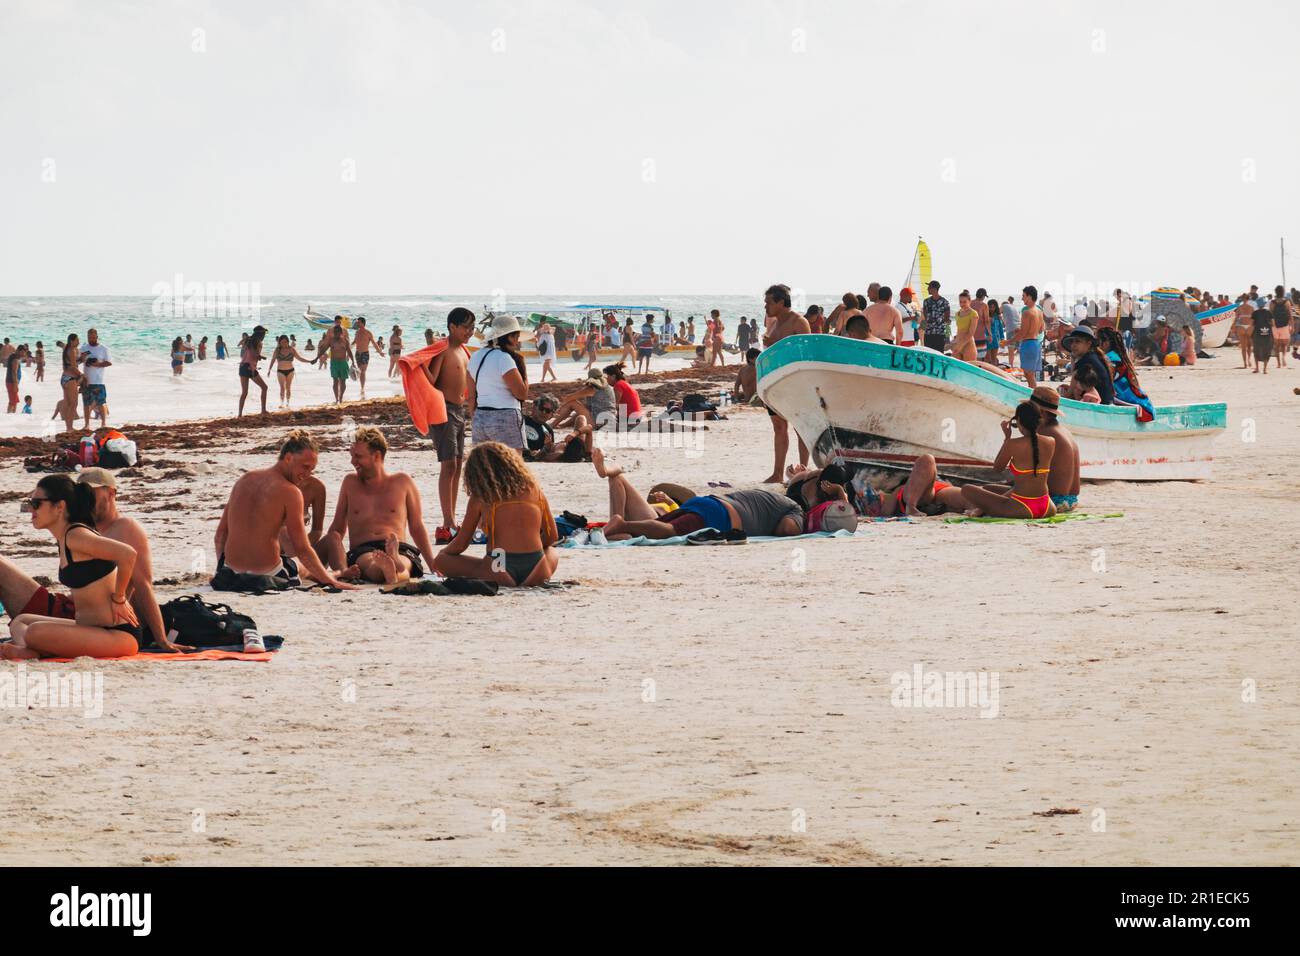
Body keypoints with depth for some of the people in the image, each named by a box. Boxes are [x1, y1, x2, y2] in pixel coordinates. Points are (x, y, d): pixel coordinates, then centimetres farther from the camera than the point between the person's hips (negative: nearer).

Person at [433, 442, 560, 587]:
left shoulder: (480, 497, 3)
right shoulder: (533, 488, 11)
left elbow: (461, 544, 10)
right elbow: (552, 537, 18)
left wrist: (442, 553, 31)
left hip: (500, 575, -4)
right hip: (536, 573, 4)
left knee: (441, 561, 12)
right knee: (552, 552, 39)